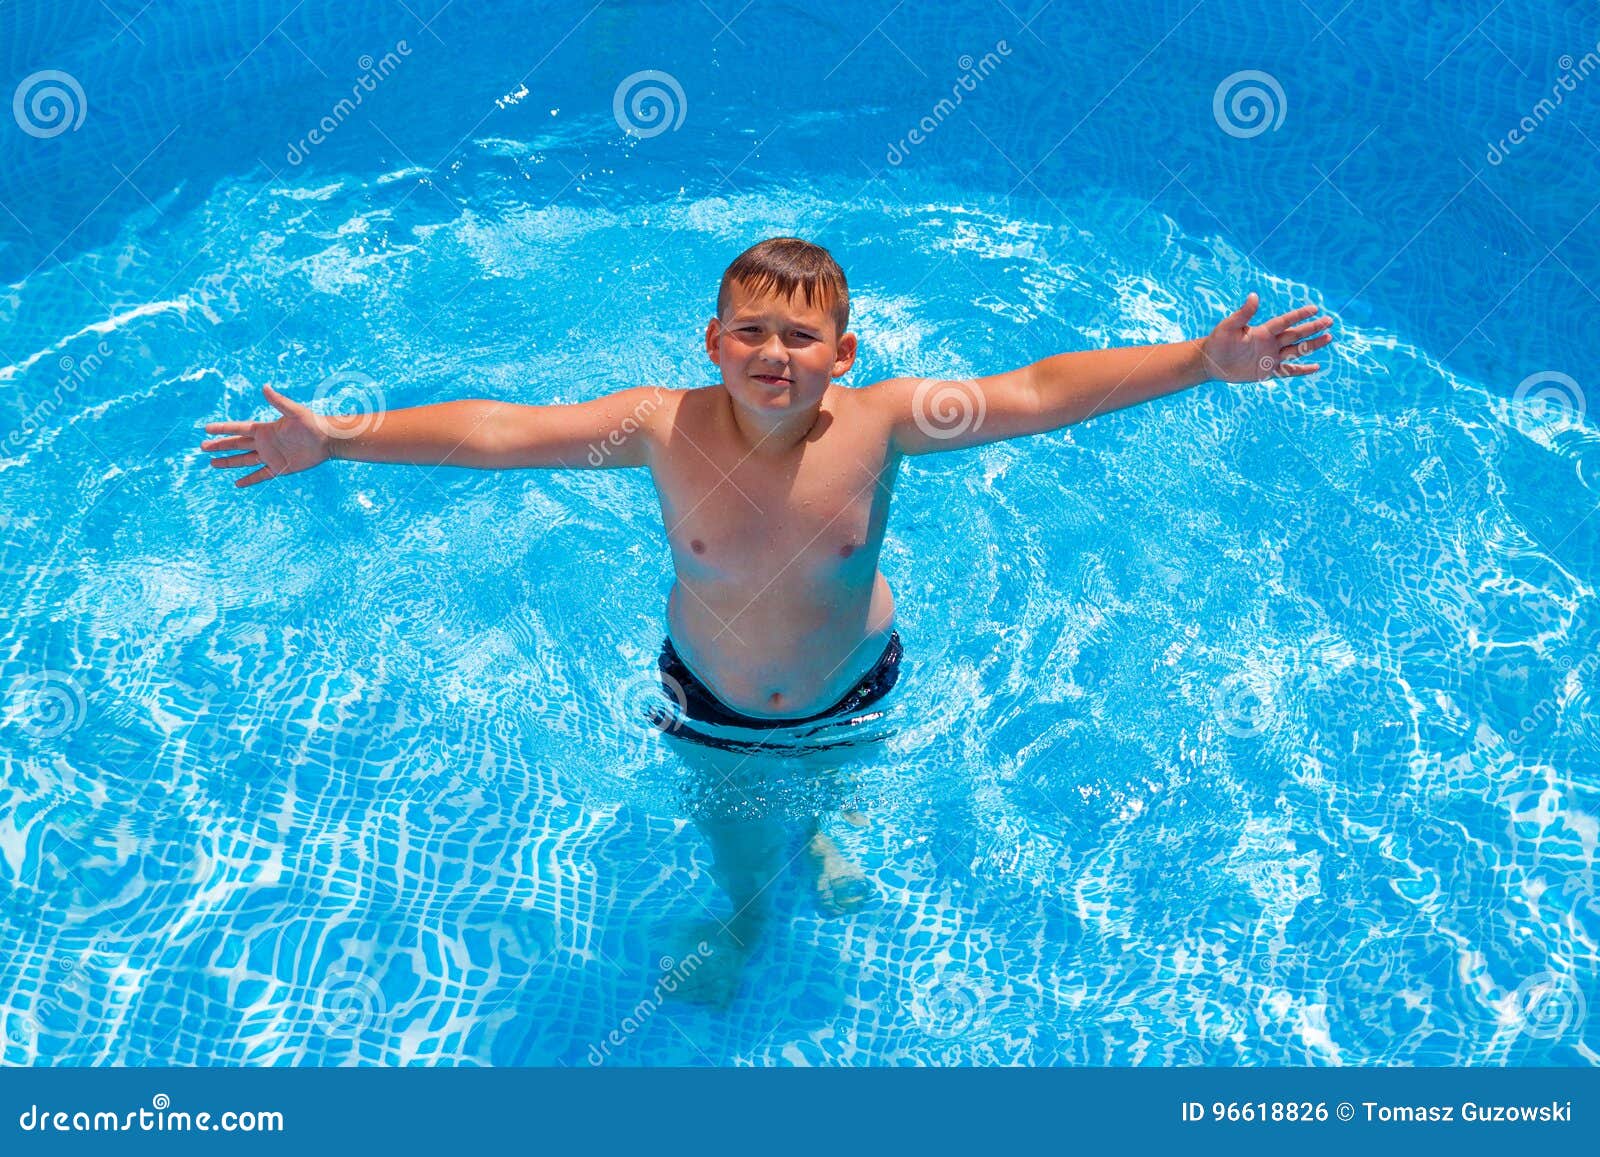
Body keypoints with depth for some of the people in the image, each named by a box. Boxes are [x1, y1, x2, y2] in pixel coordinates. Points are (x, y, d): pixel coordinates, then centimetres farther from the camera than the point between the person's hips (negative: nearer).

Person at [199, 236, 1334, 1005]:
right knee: (737, 837, 27)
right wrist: (339, 437, -26)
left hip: (851, 691, 0)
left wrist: (1205, 361, -29)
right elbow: (496, 429, -25)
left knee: (832, 787, 31)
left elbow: (1039, 392, -27)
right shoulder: (665, 426, -29)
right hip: (711, 704, 0)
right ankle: (746, 921, 63)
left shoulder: (879, 421, -29)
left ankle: (823, 837, 71)